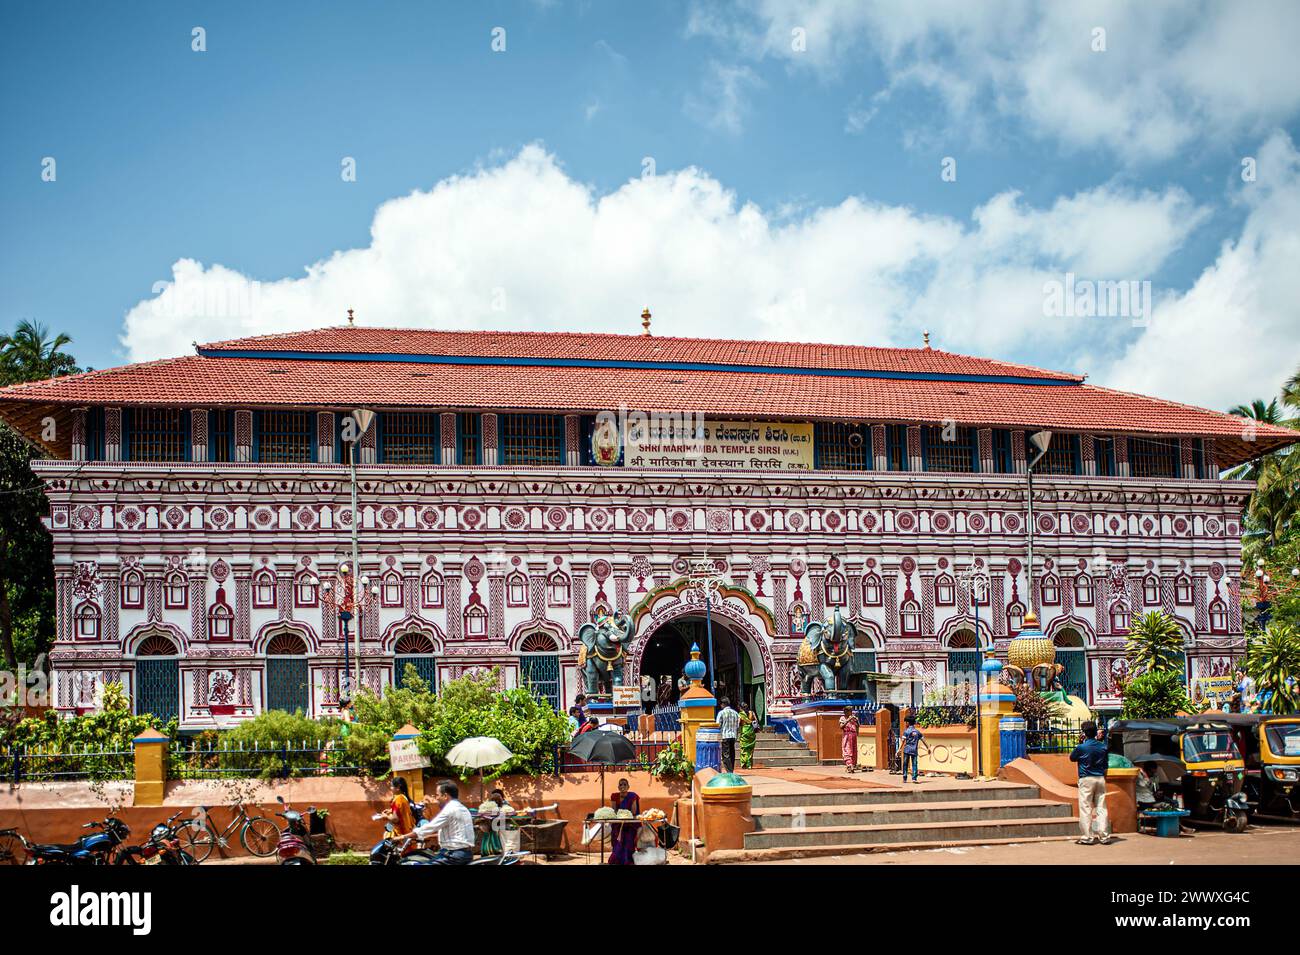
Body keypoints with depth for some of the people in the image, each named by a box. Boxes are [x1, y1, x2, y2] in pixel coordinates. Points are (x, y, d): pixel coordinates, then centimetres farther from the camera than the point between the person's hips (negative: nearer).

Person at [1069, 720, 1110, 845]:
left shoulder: (1081, 747, -12)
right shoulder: (1103, 746, 3)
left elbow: (1072, 758, 7)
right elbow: (1106, 764, 12)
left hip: (1086, 780, -4)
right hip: (1100, 779, 5)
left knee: (1085, 808, 0)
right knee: (1101, 808, 8)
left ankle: (1087, 837, -1)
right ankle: (1104, 836, 8)